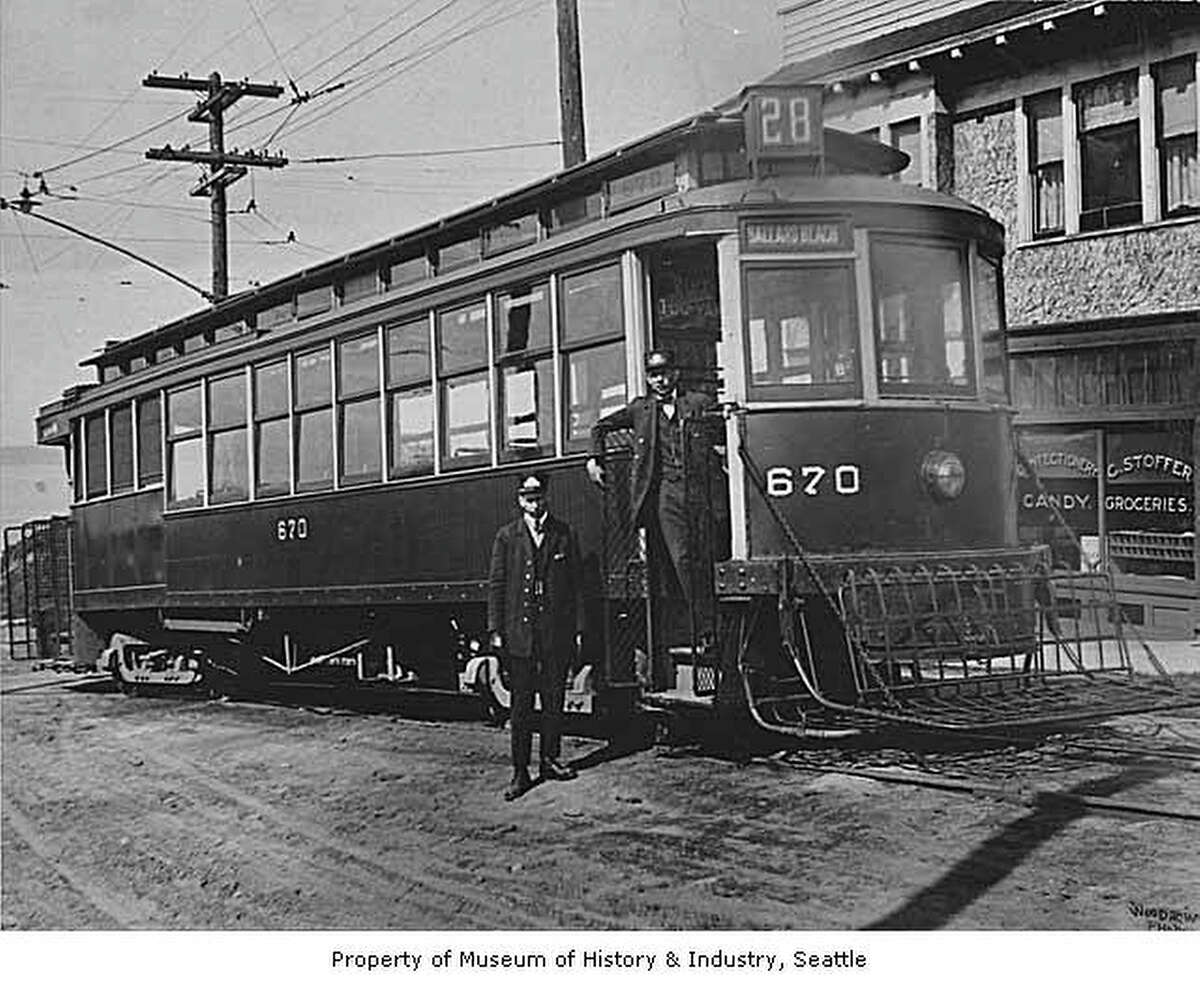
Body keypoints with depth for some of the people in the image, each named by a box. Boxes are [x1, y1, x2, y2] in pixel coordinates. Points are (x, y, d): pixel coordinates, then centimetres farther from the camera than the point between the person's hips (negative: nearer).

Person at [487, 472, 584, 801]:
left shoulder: (564, 534, 7)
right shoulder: (507, 537, 5)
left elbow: (576, 584, 7)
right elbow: (496, 585, 4)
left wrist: (578, 628, 2)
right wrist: (495, 630, -3)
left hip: (556, 633, 1)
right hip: (519, 634, -1)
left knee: (554, 700, 9)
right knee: (521, 706, 1)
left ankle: (550, 760, 23)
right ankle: (520, 772, 4)